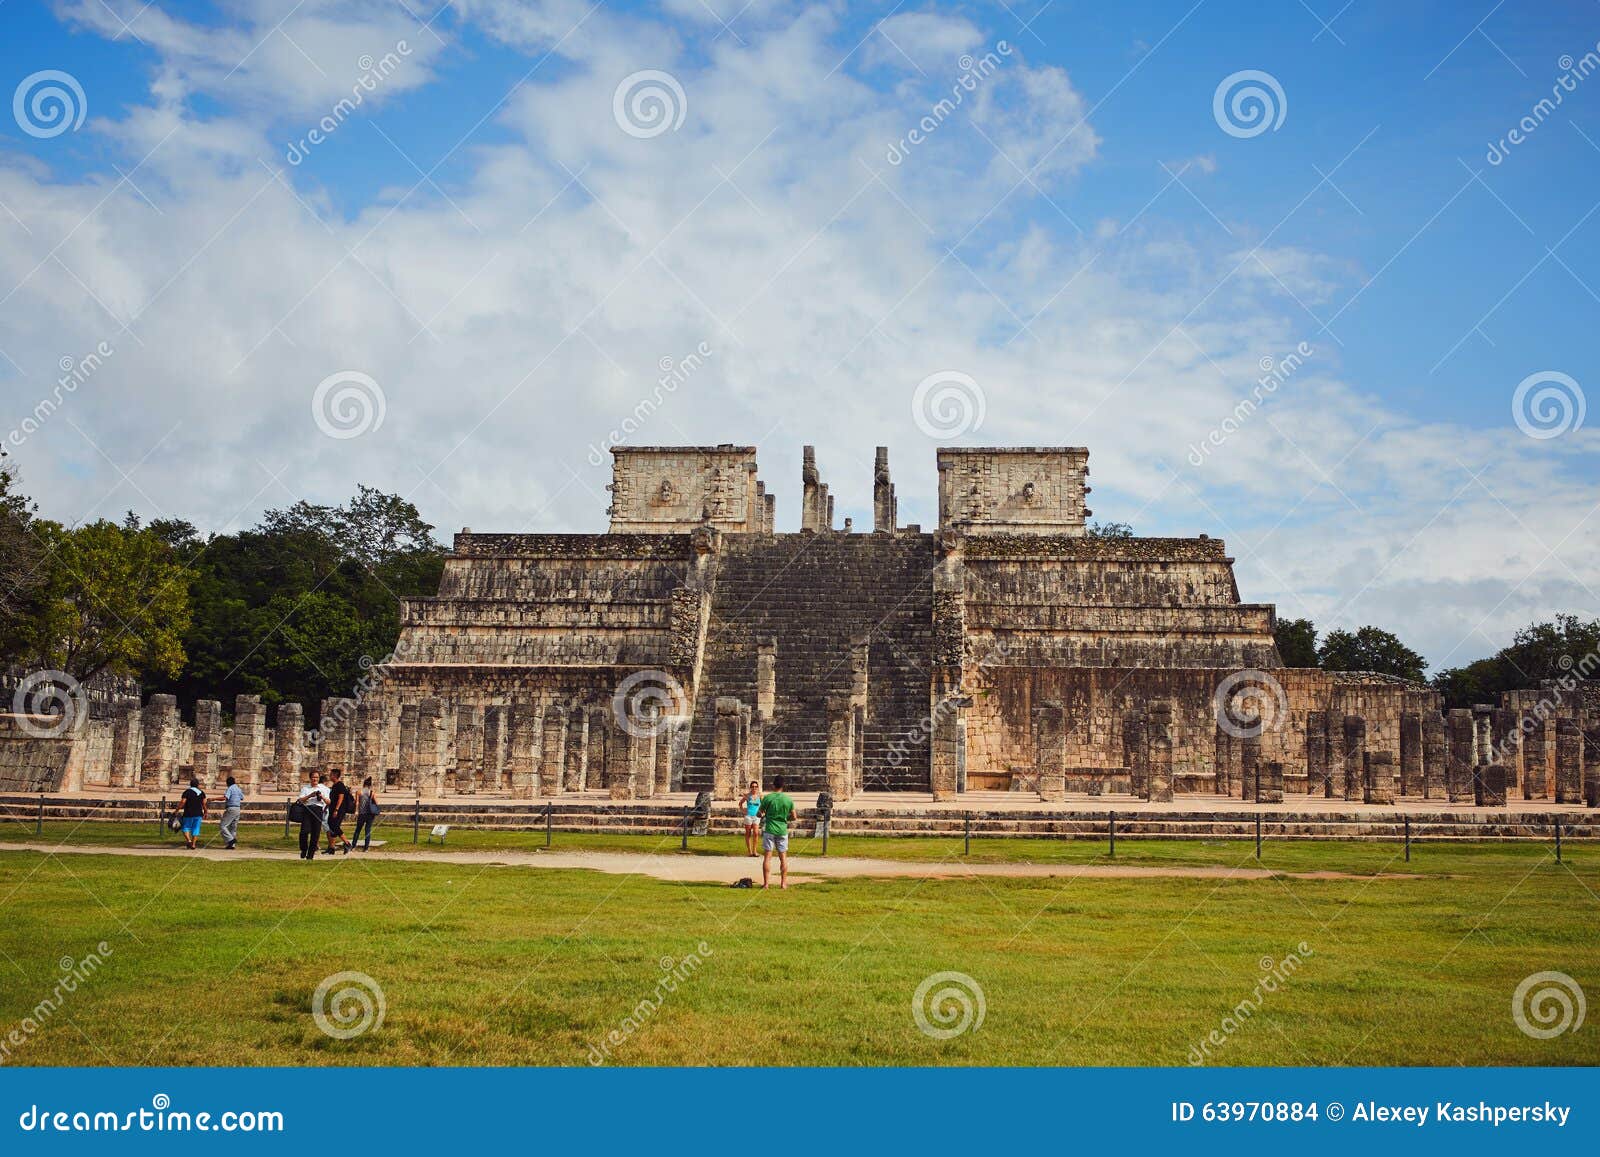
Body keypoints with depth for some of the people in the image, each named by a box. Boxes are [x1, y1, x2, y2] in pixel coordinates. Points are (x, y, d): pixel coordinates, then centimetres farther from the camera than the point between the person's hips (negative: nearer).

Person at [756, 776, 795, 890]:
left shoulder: (767, 798, -7)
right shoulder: (788, 800, -1)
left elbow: (759, 814, -3)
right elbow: (793, 817, 5)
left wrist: (763, 815, 19)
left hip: (769, 830, -2)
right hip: (782, 830, 2)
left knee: (767, 857, 2)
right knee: (783, 858, 10)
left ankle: (766, 883, -1)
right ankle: (783, 883, 10)